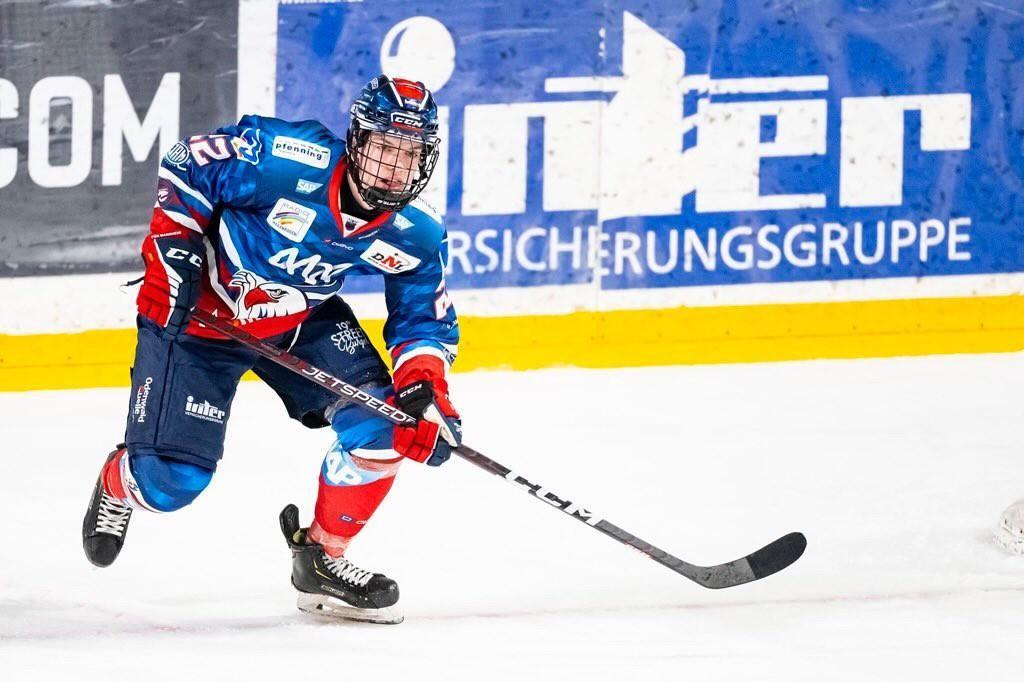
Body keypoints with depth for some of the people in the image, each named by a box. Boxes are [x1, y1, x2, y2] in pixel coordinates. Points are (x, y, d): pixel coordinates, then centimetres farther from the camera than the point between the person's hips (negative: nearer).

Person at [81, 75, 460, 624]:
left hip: (304, 322, 4)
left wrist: (424, 387, -22)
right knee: (169, 480, -8)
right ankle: (119, 484, 32)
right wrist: (171, 245, -20)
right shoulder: (285, 158, -30)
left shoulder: (415, 237, -15)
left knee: (380, 423, -15)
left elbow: (426, 322, -4)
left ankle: (321, 559, 6)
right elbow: (186, 165, -17)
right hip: (197, 312, -4)